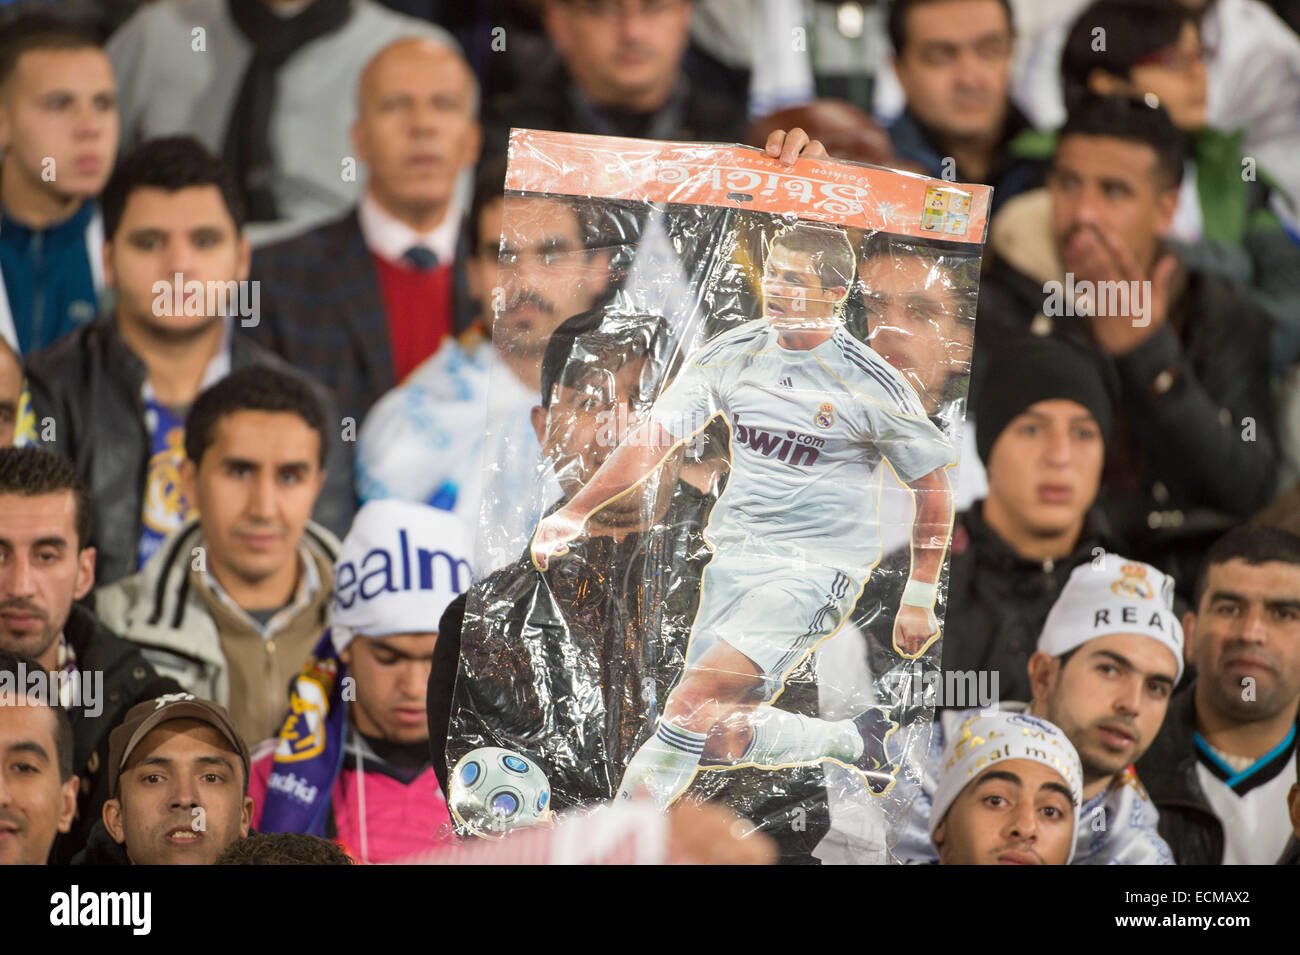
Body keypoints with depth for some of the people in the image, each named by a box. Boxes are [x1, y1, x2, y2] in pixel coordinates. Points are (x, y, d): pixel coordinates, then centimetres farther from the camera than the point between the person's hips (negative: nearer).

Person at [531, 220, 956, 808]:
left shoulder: (871, 384, -9)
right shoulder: (732, 355, 1)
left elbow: (932, 484, 1)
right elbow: (655, 435, 0)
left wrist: (919, 599, 2)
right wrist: (577, 511, -12)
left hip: (818, 567, -6)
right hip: (735, 557, 6)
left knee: (700, 695, -23)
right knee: (724, 736, 4)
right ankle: (856, 741, 31)